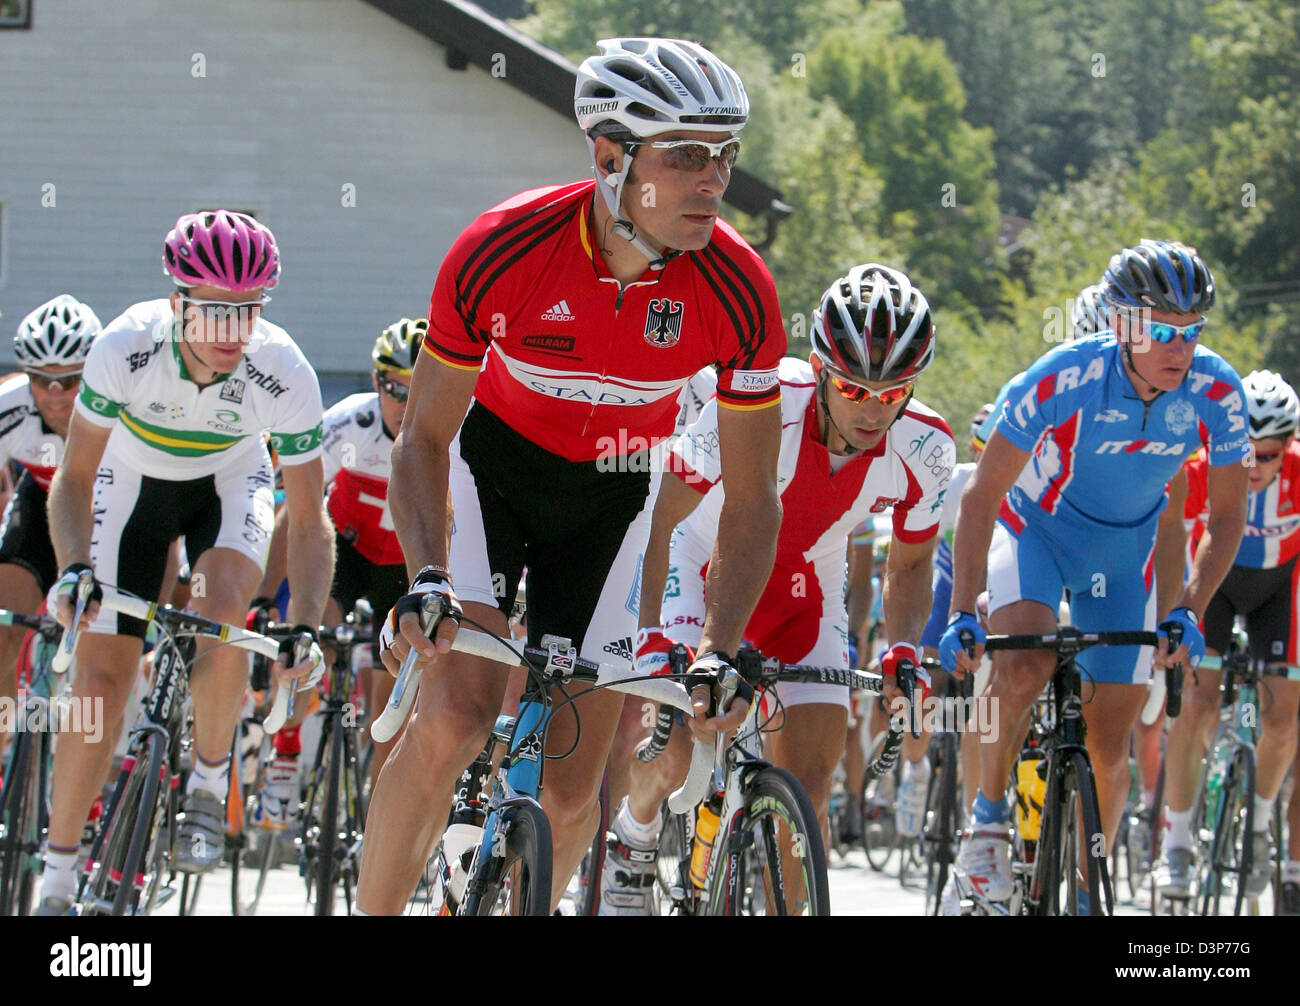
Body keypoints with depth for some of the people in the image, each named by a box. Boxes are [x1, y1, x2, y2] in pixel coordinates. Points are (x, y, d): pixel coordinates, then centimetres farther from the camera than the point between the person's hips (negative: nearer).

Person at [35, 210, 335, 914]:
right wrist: (74, 570, -39)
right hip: (135, 480, 0)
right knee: (98, 683, -7)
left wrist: (305, 628, -36)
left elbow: (308, 520, -23)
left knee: (221, 614, -31)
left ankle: (208, 784, -5)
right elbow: (74, 477, -22)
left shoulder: (285, 374, -32)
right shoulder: (127, 346, -34)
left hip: (230, 480, 0)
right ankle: (56, 885, 6)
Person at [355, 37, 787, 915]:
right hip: (495, 457, -2)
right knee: (454, 720, -23)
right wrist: (425, 579, -33)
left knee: (572, 789, -2)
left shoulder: (737, 291, -26)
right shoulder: (502, 251, -30)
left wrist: (724, 649, -24)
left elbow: (754, 496, -15)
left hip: (610, 495, 2)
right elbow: (425, 439, -18)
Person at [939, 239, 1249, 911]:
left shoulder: (1215, 392, -23)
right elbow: (982, 494, -25)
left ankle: (1085, 891, 21)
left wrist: (1188, 610, -25)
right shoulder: (1065, 378, -31)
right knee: (1025, 667, -32)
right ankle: (988, 817, -10)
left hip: (1122, 552, 3)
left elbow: (1226, 517, -11)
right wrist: (962, 613, -33)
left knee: (1109, 744, 1)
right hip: (1035, 528, -3)